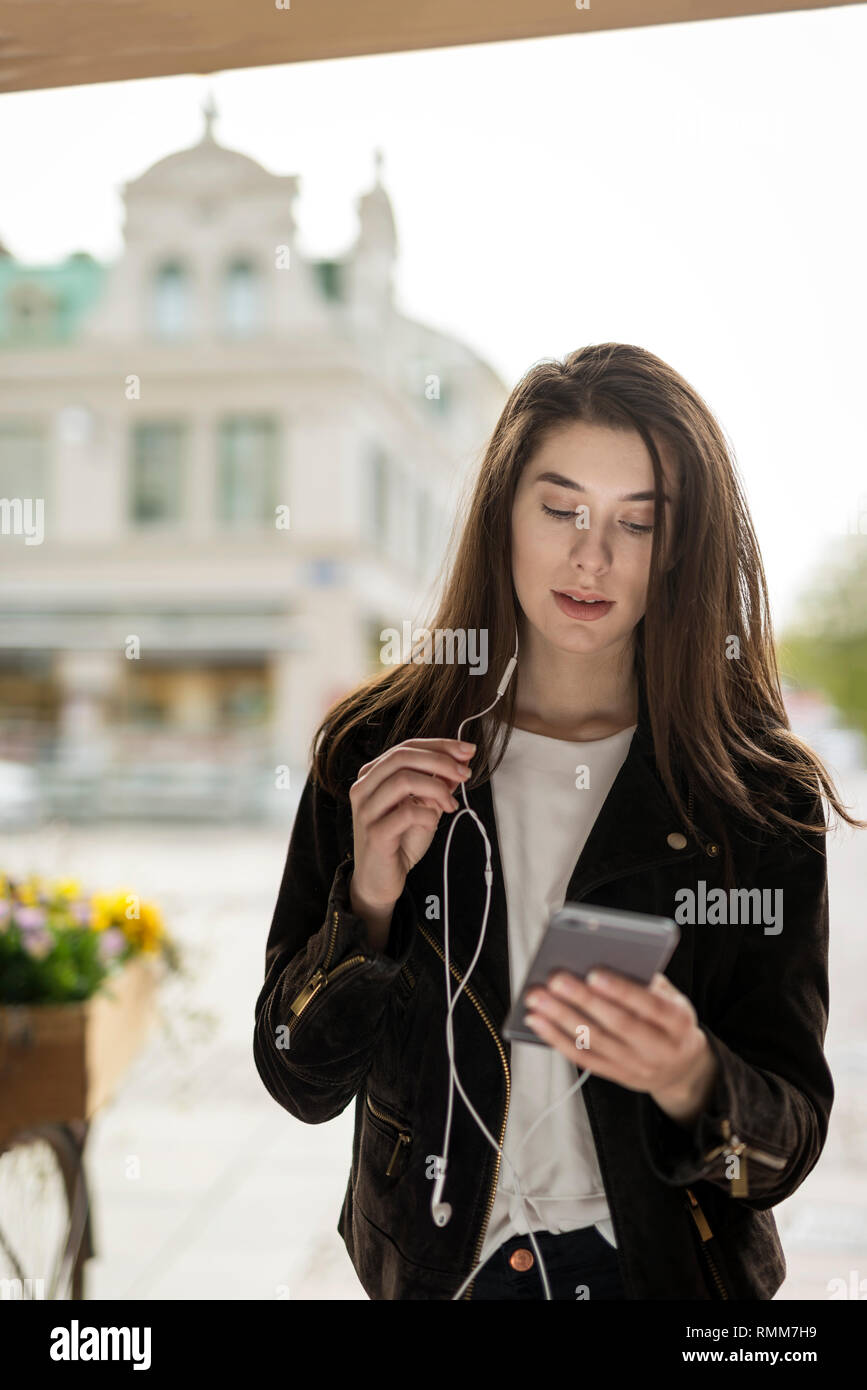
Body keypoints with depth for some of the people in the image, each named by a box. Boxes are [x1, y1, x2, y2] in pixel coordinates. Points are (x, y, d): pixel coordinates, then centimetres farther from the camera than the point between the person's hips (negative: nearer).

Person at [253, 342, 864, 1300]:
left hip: (662, 1268, 0)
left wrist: (689, 1083, -32)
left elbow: (789, 1142, -11)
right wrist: (369, 899, -23)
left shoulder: (760, 792, -12)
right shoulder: (375, 750, -10)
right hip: (429, 1266, 1)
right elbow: (300, 1080, -7)